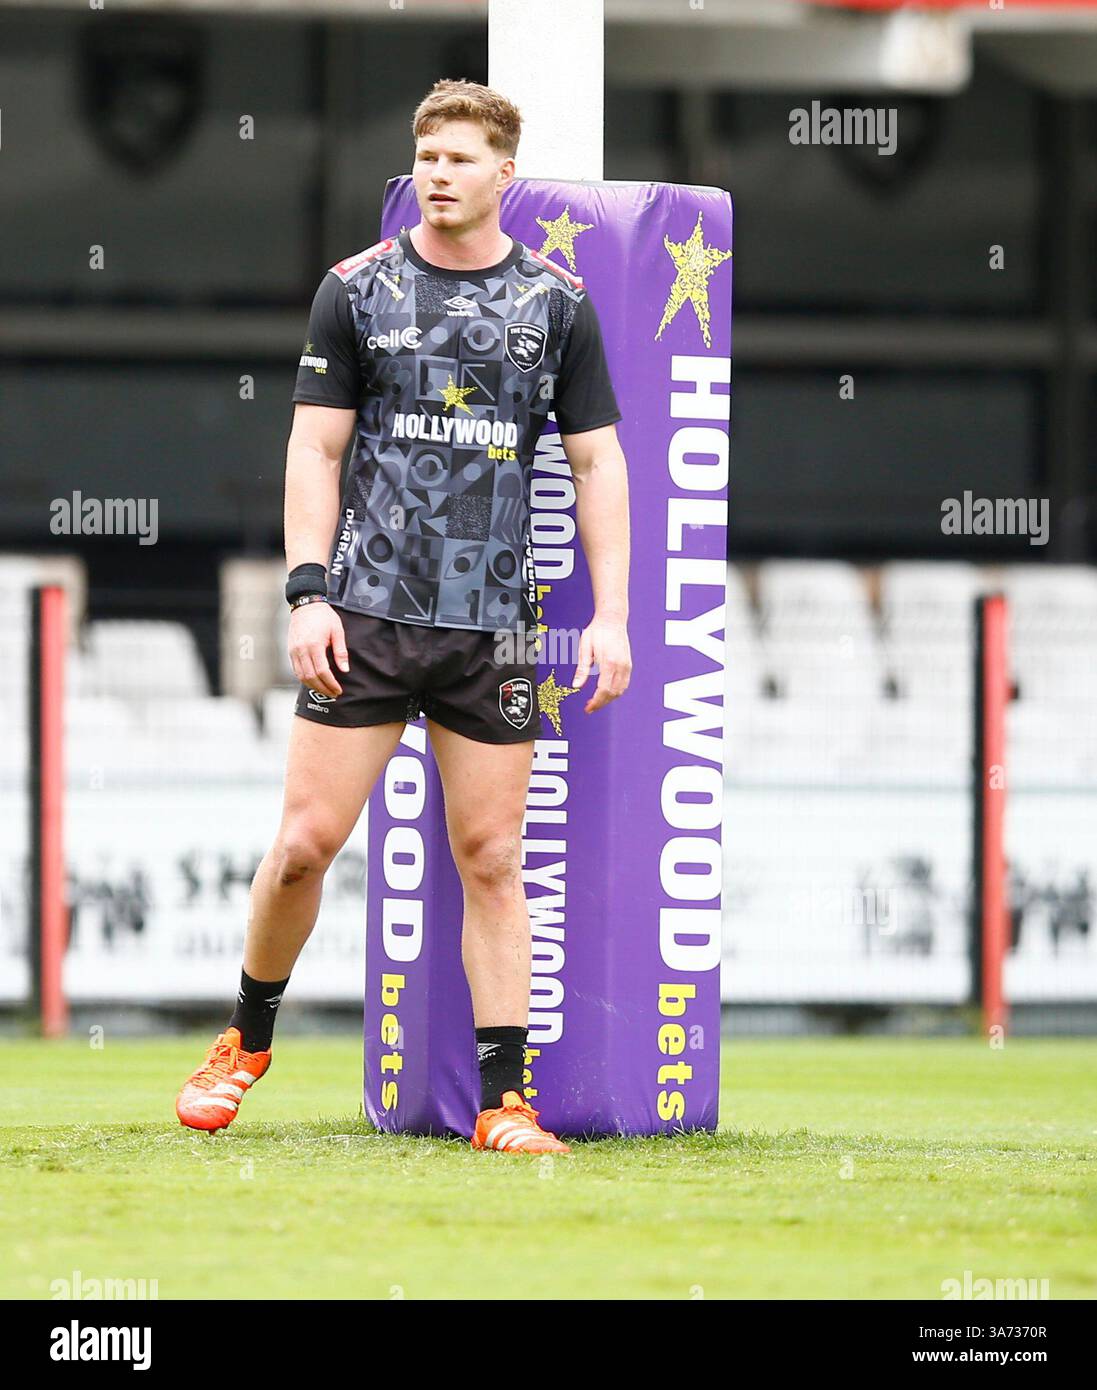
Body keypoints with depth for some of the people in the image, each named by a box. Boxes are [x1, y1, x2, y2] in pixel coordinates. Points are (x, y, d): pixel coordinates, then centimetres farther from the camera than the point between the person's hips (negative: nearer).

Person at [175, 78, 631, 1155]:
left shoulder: (557, 303, 6)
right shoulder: (358, 290, 4)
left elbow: (597, 461, 8)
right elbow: (315, 448, 5)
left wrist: (610, 614, 0)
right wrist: (307, 592, -6)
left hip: (495, 630, 1)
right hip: (366, 616, -1)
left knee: (491, 861, 0)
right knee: (305, 842, -3)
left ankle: (503, 1103, 2)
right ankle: (247, 1042, 18)